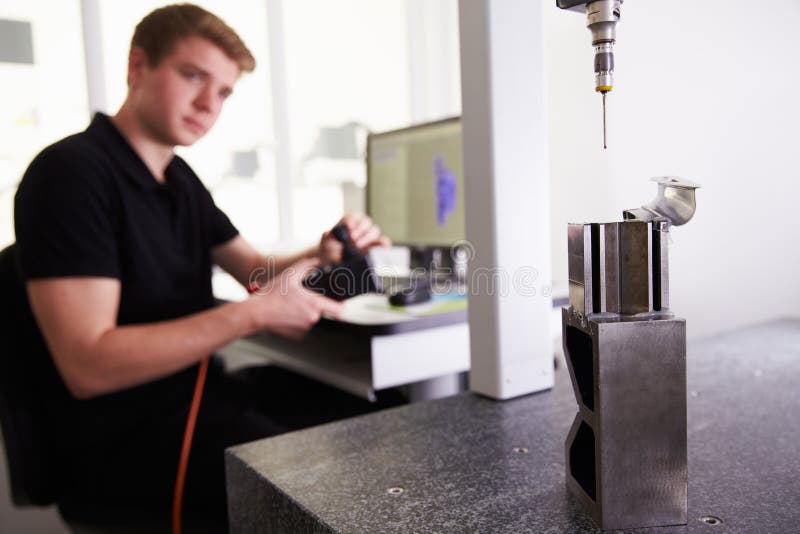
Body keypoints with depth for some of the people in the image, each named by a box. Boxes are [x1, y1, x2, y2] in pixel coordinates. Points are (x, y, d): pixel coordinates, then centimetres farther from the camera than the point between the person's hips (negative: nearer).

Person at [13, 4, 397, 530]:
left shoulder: (179, 177, 11)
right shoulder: (71, 172, -17)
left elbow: (257, 270, 16)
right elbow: (88, 367, -24)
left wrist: (321, 255, -6)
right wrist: (254, 314, -25)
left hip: (199, 391, 8)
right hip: (124, 434, -8)